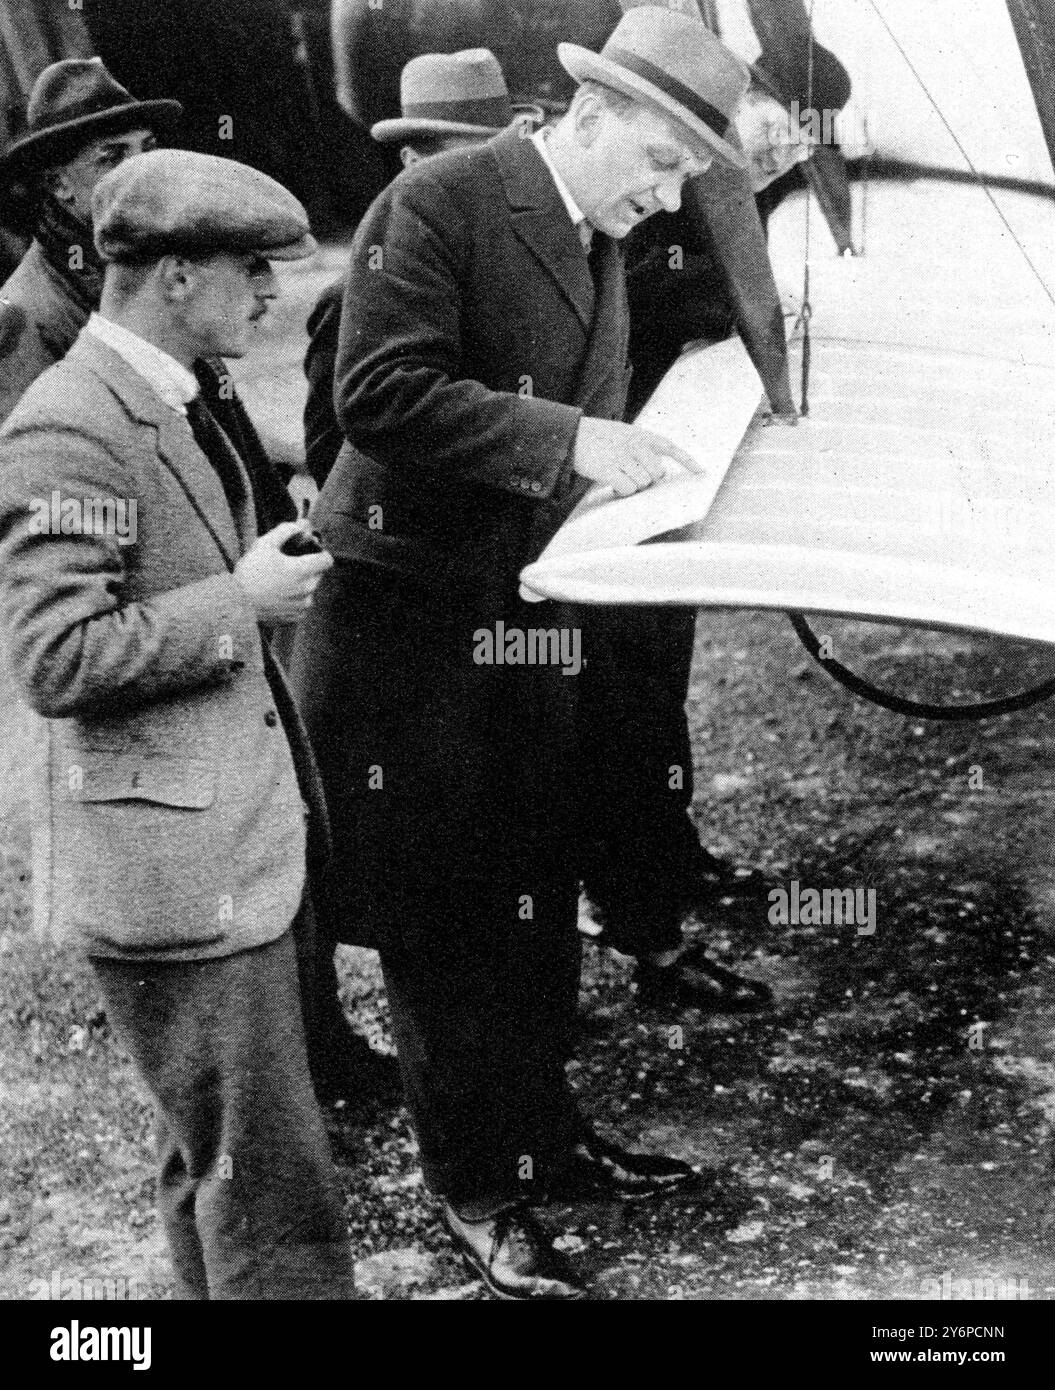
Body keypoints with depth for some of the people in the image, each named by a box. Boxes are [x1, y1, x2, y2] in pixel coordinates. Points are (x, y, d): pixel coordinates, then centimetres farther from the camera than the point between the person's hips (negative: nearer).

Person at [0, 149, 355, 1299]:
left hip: (236, 846, 10)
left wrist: (266, 567, 13)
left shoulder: (169, 405, 14)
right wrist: (240, 601, -17)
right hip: (175, 868, -10)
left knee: (210, 1159, 22)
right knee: (275, 1201, -4)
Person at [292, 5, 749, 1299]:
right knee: (435, 915, 3)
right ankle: (471, 1189, 18)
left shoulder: (602, 249, 12)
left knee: (537, 899, 16)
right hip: (408, 619, -8)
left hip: (528, 611, 8)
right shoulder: (439, 204, -14)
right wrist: (567, 439, -29)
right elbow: (381, 393, -25)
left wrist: (636, 463, -1)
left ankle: (542, 1129, 34)